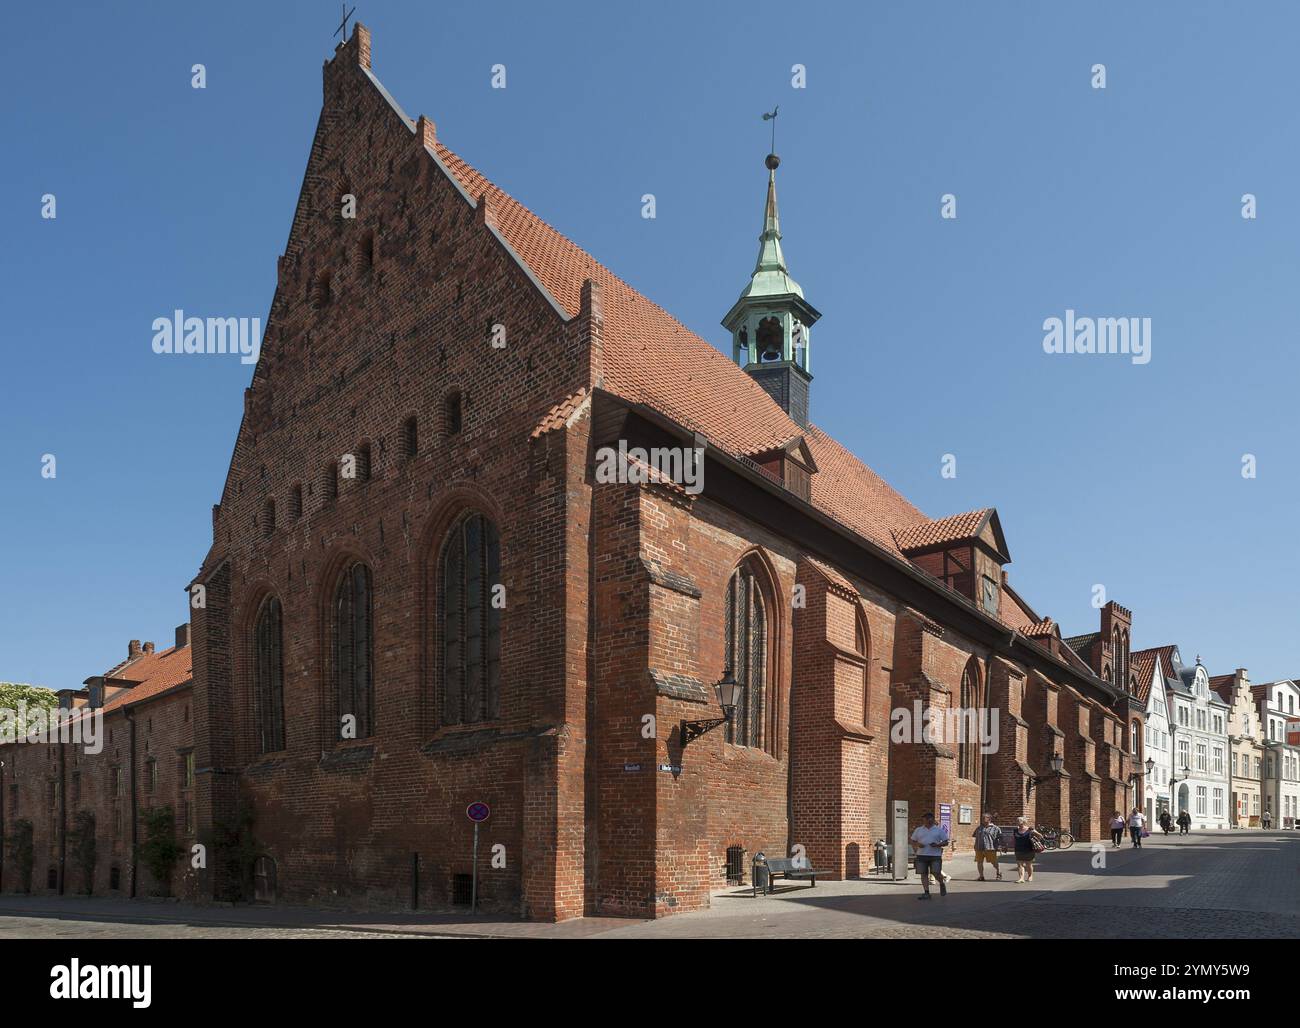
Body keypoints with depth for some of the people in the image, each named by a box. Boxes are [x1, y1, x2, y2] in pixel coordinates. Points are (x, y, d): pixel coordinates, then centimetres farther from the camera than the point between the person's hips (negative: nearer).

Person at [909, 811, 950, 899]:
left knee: (937, 873, -7)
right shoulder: (919, 830, 12)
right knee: (923, 874, 0)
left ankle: (942, 884, 25)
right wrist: (917, 845, -7)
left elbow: (946, 842, 6)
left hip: (935, 855, -2)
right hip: (921, 855, 2)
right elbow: (913, 841, 16)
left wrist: (938, 845, -13)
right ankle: (926, 893, 6)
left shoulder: (939, 830, 7)